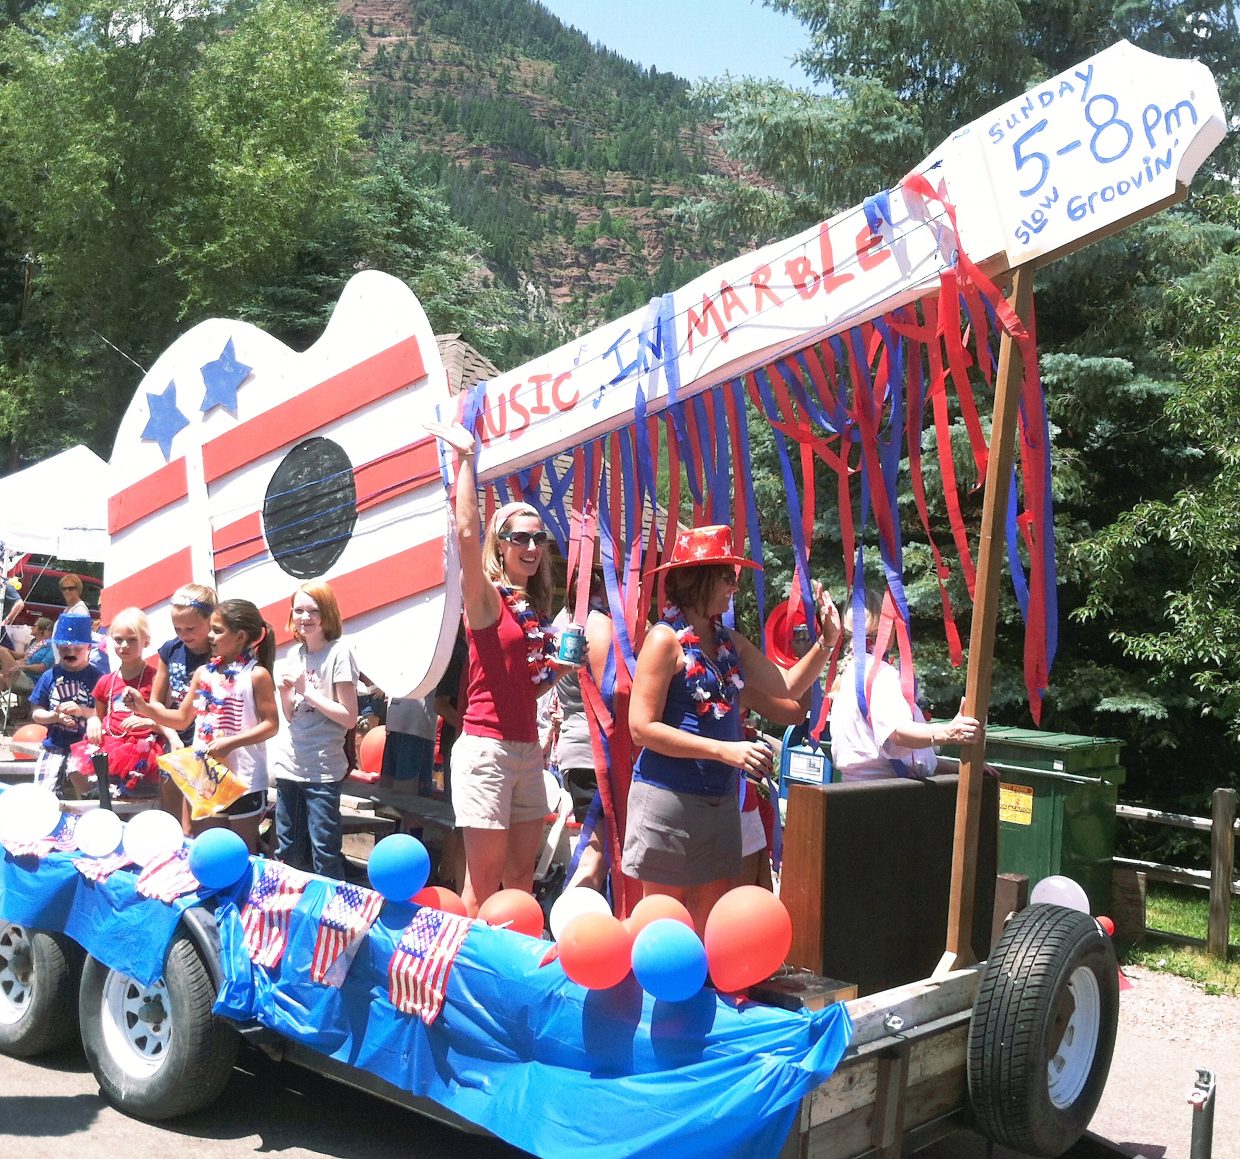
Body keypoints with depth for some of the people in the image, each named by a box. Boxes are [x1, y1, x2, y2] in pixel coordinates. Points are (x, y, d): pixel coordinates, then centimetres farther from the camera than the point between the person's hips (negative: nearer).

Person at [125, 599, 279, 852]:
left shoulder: (257, 675, -10)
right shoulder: (203, 673, 8)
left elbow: (271, 725, -13)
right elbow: (182, 718, 12)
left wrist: (231, 742, -22)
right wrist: (145, 708, -1)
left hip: (245, 781, -6)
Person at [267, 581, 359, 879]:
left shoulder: (339, 653, -10)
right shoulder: (294, 655, 9)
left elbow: (349, 718, -13)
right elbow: (290, 716, 13)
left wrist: (307, 692, -15)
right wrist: (285, 692, -6)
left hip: (322, 769, -7)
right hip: (289, 764, 7)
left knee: (324, 854, -2)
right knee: (286, 852, 15)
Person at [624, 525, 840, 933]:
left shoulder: (730, 642, 11)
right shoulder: (666, 639, -11)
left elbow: (787, 689, 17)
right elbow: (642, 727, -17)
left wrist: (827, 642, 4)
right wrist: (725, 750, -20)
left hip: (721, 801, 7)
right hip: (669, 797, -7)